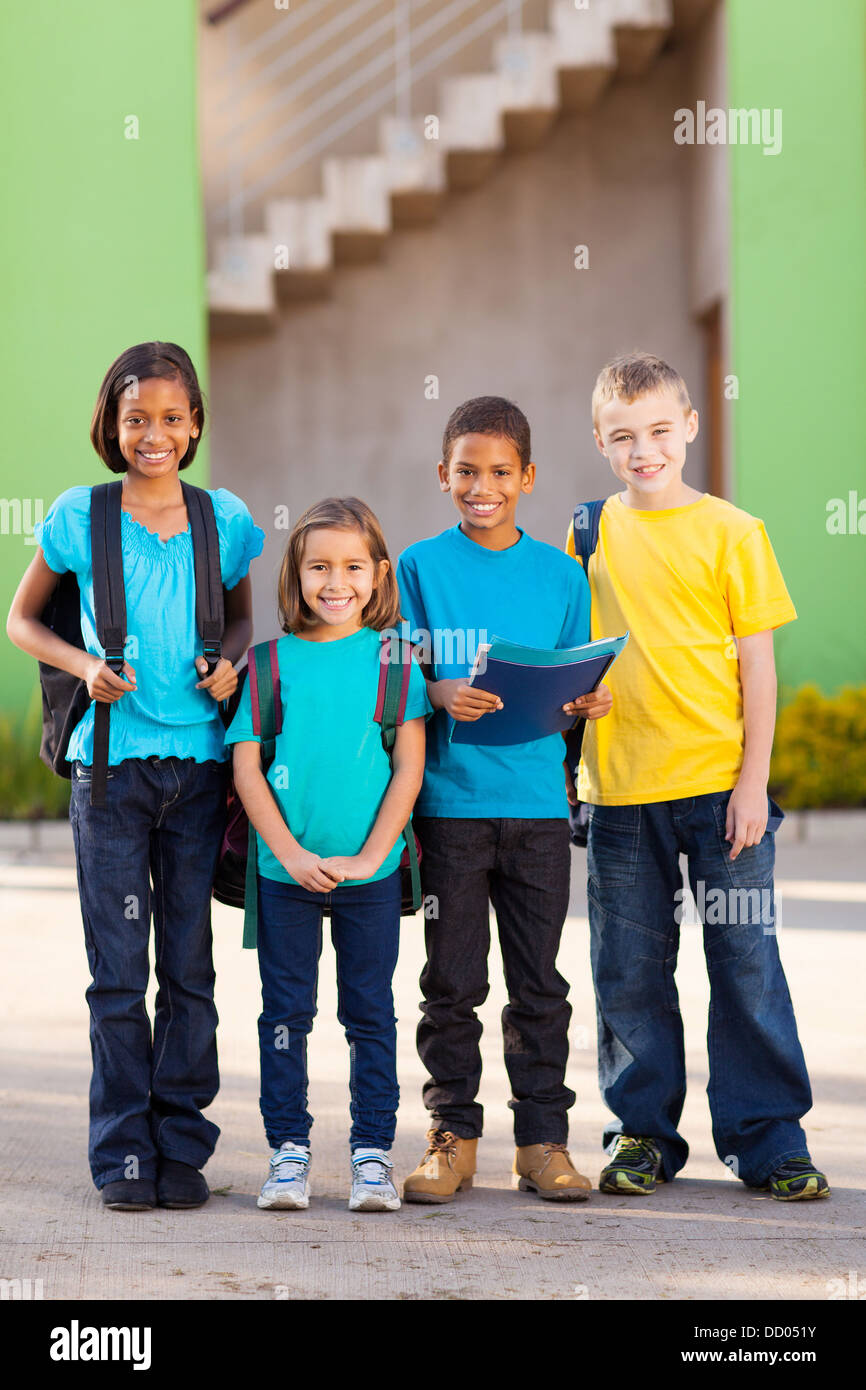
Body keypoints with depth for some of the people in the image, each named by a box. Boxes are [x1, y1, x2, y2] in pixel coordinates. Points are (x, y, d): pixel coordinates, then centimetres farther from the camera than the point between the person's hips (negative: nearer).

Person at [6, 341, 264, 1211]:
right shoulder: (79, 517, 0)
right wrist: (83, 666, -8)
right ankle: (124, 1154, 8)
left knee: (189, 967, 5)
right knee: (118, 968, 1)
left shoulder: (225, 518, 5)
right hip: (111, 760, -2)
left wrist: (231, 664, -1)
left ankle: (181, 1146, 14)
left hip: (199, 760, 2)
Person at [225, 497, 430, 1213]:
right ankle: (289, 1148, 16)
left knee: (370, 1012, 6)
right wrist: (290, 853, -10)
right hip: (285, 868, 1)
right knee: (286, 1011, 7)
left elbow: (410, 766, -1)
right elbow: (246, 764, 0)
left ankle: (373, 1152, 14)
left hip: (371, 870, -1)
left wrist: (369, 857, -9)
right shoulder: (272, 662, 2)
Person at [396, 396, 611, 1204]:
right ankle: (452, 1136, 13)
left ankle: (543, 1141, 12)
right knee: (452, 981, 4)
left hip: (537, 802, 2)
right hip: (450, 802, -1)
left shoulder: (559, 574, 8)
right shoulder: (421, 567, 3)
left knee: (539, 984, 5)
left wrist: (587, 703, -10)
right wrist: (441, 694, -18)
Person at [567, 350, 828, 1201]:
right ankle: (644, 1131, 20)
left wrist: (754, 779, -7)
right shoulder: (591, 534, 7)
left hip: (719, 782, -2)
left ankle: (766, 1137, 11)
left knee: (747, 962, 1)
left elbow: (758, 663, -2)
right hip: (619, 786, 3)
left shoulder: (731, 532, -1)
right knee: (629, 972, 8)